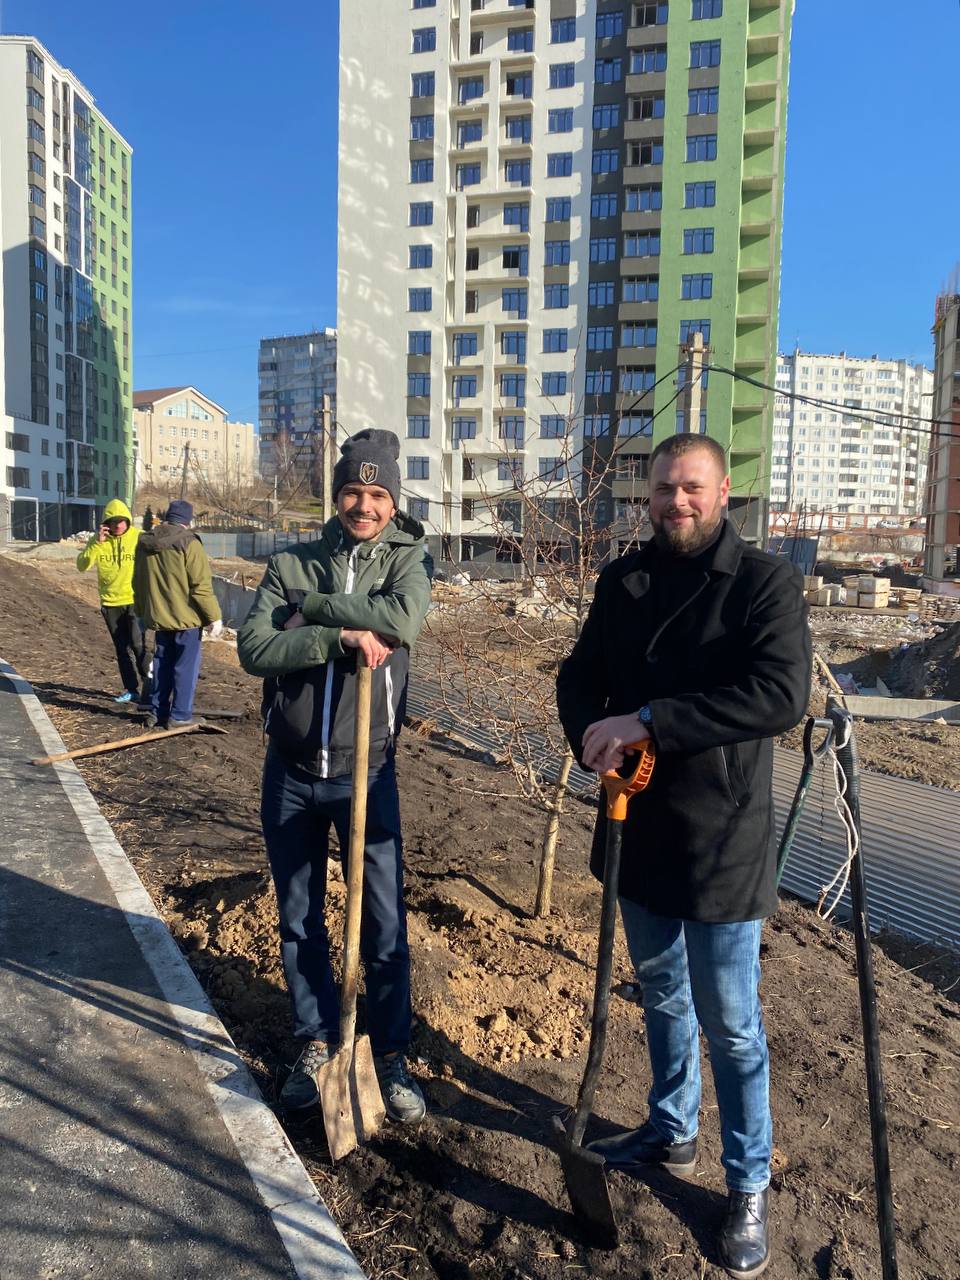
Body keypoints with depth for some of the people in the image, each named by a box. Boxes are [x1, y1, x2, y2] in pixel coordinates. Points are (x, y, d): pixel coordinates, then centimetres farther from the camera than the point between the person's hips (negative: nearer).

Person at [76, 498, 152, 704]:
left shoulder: (139, 537, -7)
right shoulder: (98, 539, 0)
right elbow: (82, 566, -8)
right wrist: (96, 543, -19)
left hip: (135, 601, -3)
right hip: (110, 603, 4)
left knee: (138, 644, -12)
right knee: (121, 648, 10)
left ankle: (149, 686, 1)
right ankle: (131, 688, 19)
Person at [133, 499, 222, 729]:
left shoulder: (144, 544, 7)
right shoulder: (188, 544, -15)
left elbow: (138, 583, 17)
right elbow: (201, 586, -17)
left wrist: (142, 612, 28)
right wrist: (213, 617, -10)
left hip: (157, 616, 7)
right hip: (185, 617, -6)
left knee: (162, 662, 17)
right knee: (186, 665, 2)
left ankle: (157, 712, 21)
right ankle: (180, 715, 5)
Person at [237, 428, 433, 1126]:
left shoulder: (408, 558, -2)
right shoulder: (291, 564, 1)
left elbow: (403, 618, -24)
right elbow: (253, 648, -13)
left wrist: (311, 604, -17)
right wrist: (342, 635, -23)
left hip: (366, 773, -2)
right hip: (291, 773, 2)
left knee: (385, 926, 8)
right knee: (300, 923, 16)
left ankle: (392, 1055, 28)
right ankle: (317, 1045, 36)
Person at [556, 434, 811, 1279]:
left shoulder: (766, 581, -12)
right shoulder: (623, 581, 4)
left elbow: (783, 694, -26)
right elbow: (580, 677, 9)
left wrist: (648, 720, -28)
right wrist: (592, 734, -13)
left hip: (722, 840, -5)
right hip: (638, 827, 5)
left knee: (730, 1022, 9)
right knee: (661, 995, 23)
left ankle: (749, 1184, 31)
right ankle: (672, 1133, 45)